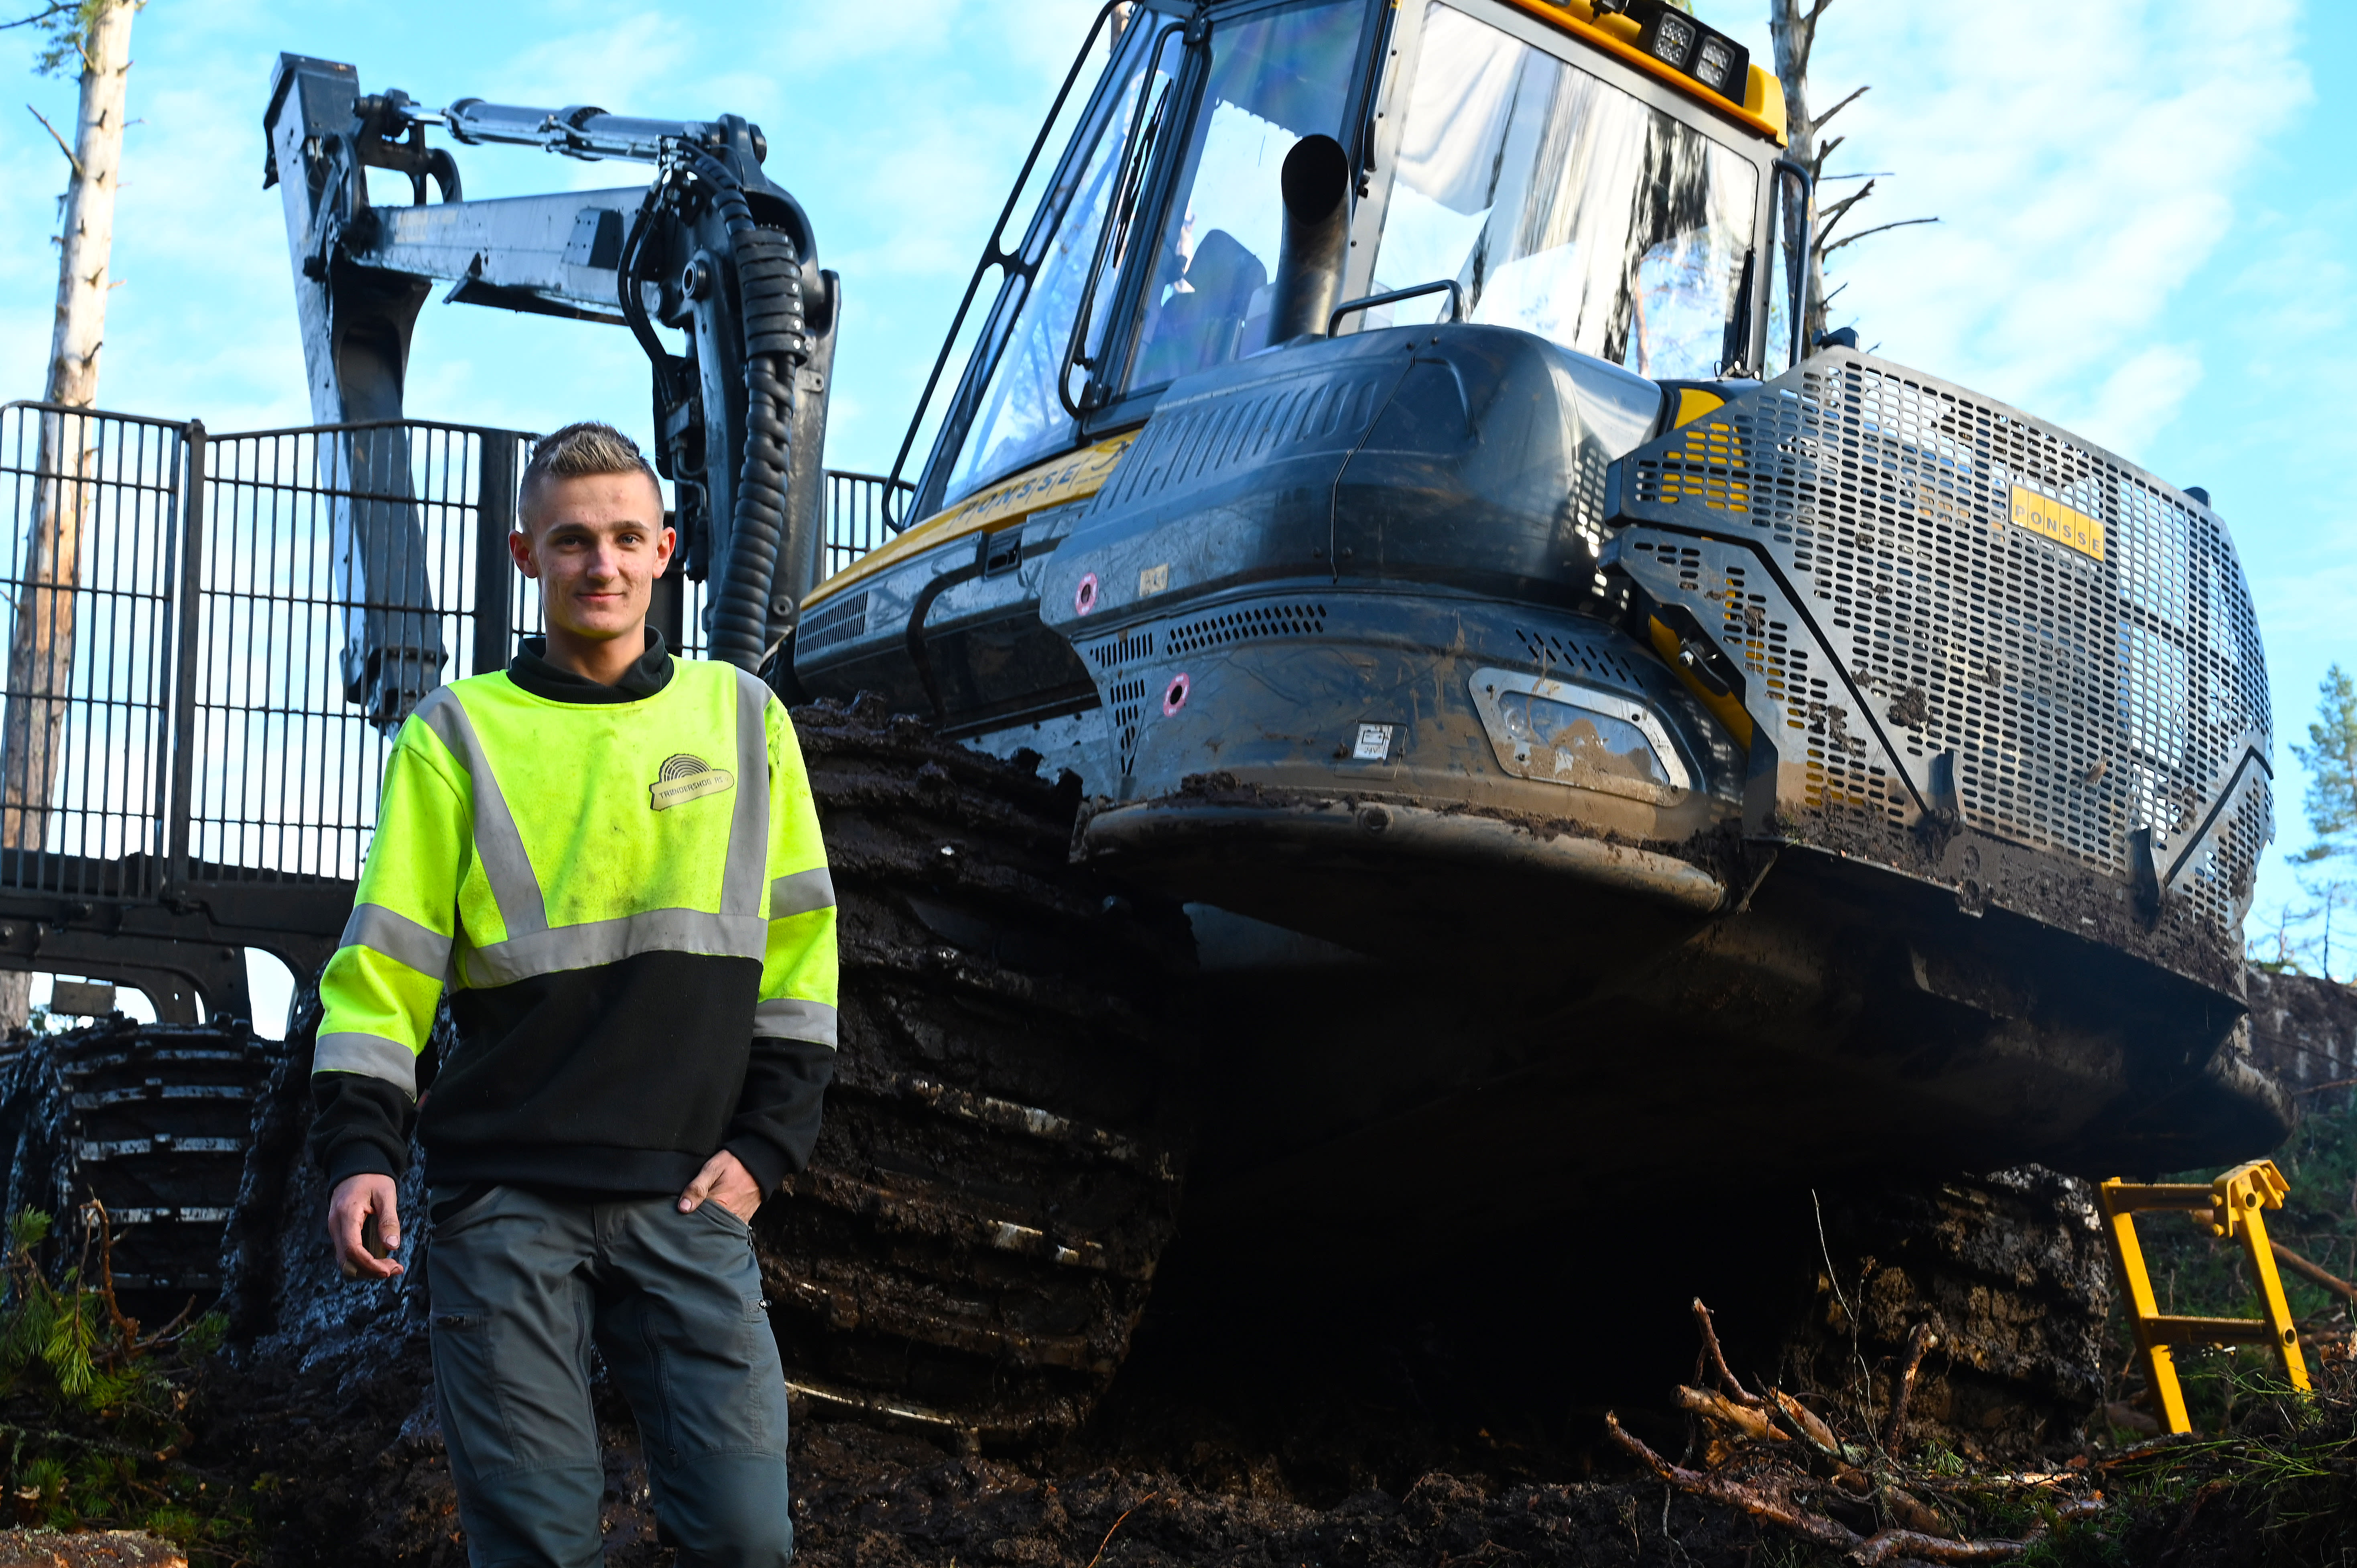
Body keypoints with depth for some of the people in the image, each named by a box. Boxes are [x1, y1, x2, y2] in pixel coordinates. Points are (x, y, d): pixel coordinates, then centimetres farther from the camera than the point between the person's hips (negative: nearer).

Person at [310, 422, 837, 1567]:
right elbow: (386, 960, 3)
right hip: (508, 1197, -1)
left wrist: (767, 1141, 4)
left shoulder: (743, 720, 11)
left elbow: (796, 947, 12)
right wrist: (359, 1147, -8)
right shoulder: (460, 734, 7)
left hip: (686, 1195, 1)